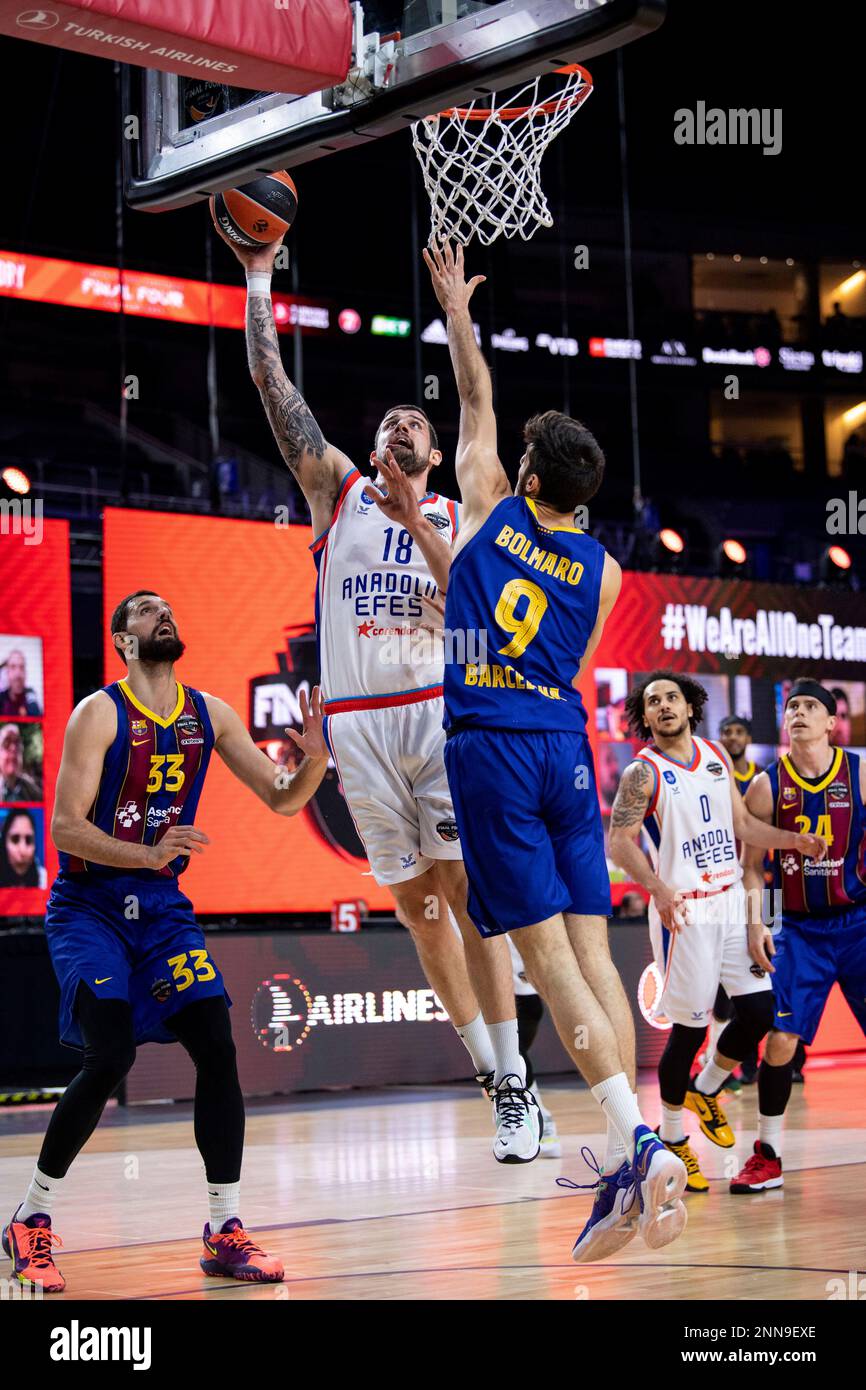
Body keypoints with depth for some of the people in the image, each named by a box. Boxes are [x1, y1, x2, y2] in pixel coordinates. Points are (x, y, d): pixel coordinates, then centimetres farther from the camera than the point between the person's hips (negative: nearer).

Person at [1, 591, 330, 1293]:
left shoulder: (208, 714, 4)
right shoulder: (100, 714, -11)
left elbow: (281, 799, 7)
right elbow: (66, 826, -16)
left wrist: (313, 758, -14)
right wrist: (149, 855, -30)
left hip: (162, 903, 5)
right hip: (90, 905, -5)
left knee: (217, 1046, -9)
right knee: (111, 1057, -17)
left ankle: (225, 1232, -1)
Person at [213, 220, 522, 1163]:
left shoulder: (456, 516, 11)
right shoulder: (337, 488, 12)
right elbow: (271, 383, 6)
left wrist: (415, 521, -12)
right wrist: (257, 280, 1)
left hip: (438, 710, -2)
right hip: (357, 721, 2)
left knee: (466, 888, -10)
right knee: (415, 901, 4)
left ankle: (513, 1085, -11)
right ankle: (487, 1071, 14)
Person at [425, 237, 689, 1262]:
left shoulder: (489, 511, 4)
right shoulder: (602, 570, 10)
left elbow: (478, 401, 18)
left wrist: (457, 315, 29)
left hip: (491, 746, -4)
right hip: (567, 750, 4)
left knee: (548, 957, -9)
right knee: (591, 953, 3)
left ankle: (637, 1138, -21)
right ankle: (624, 1173, -3)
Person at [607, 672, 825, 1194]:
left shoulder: (717, 756, 12)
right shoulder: (644, 772, -7)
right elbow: (619, 840, -13)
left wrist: (793, 840, 3)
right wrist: (658, 889, -28)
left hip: (731, 901, 6)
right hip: (684, 910, -6)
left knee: (760, 1008, 2)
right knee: (689, 1026, -4)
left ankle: (704, 1091, 27)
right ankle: (671, 1140, 11)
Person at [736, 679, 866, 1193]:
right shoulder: (767, 785, 0)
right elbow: (752, 865, 6)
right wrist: (755, 924, -6)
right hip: (800, 928, 1)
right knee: (780, 1037, -6)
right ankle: (768, 1156, 9)